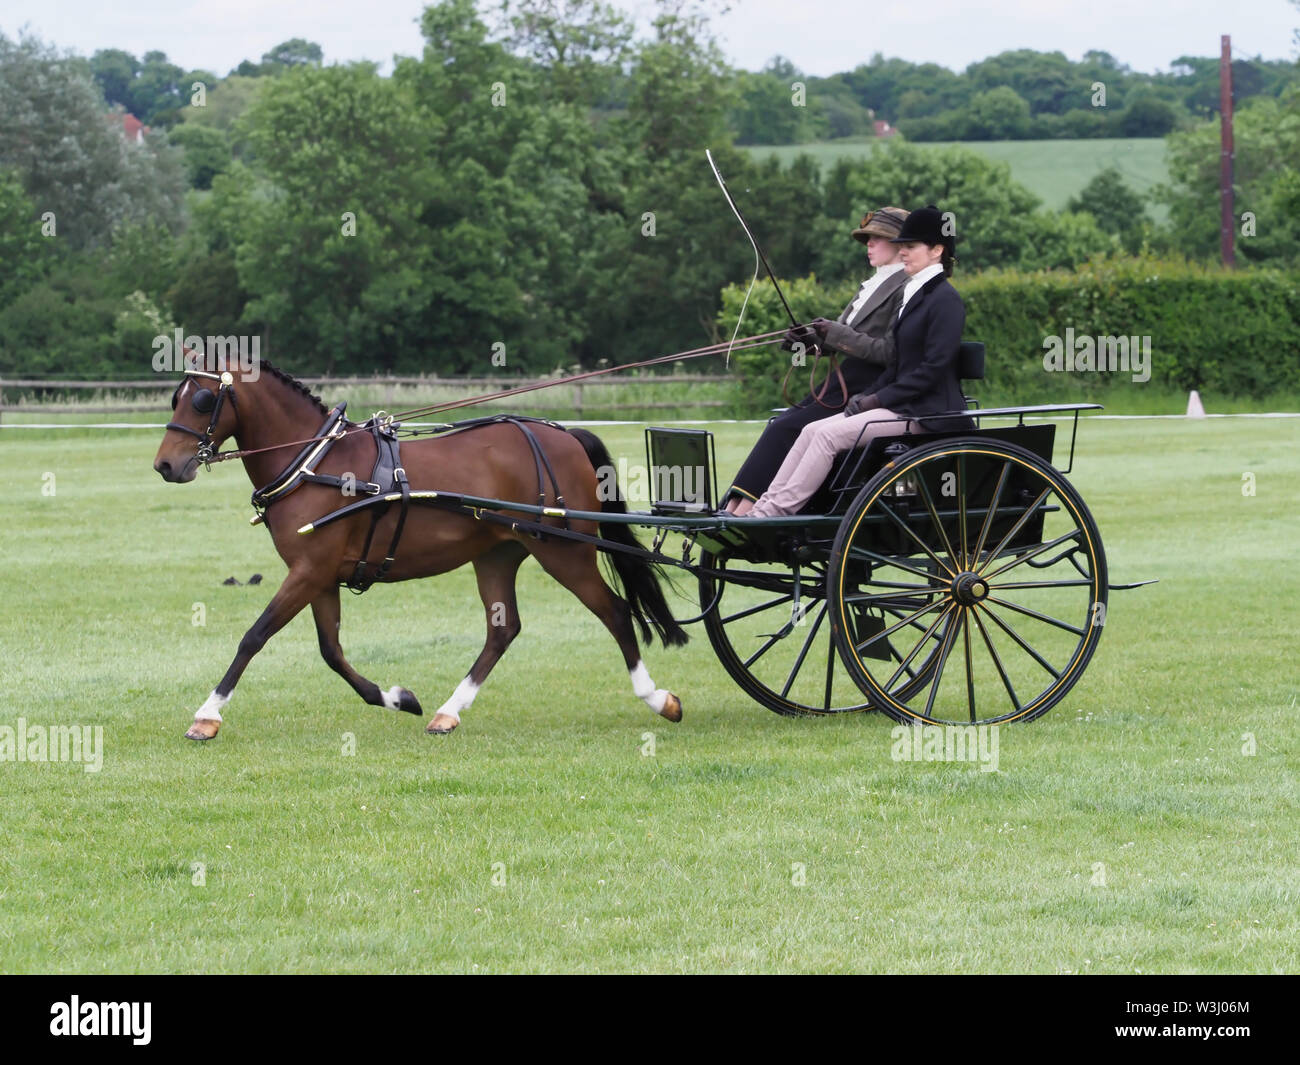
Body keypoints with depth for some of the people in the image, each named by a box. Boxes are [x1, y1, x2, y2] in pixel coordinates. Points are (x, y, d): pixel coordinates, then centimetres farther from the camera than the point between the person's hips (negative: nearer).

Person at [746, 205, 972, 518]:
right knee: (812, 430, -6)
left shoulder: (945, 300, -11)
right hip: (902, 405, 9)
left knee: (830, 434, -21)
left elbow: (934, 367, -17)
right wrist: (869, 395, 5)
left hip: (925, 415, -9)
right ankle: (764, 508, -13)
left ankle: (776, 511, -22)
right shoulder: (913, 293, 19)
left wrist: (878, 399, -15)